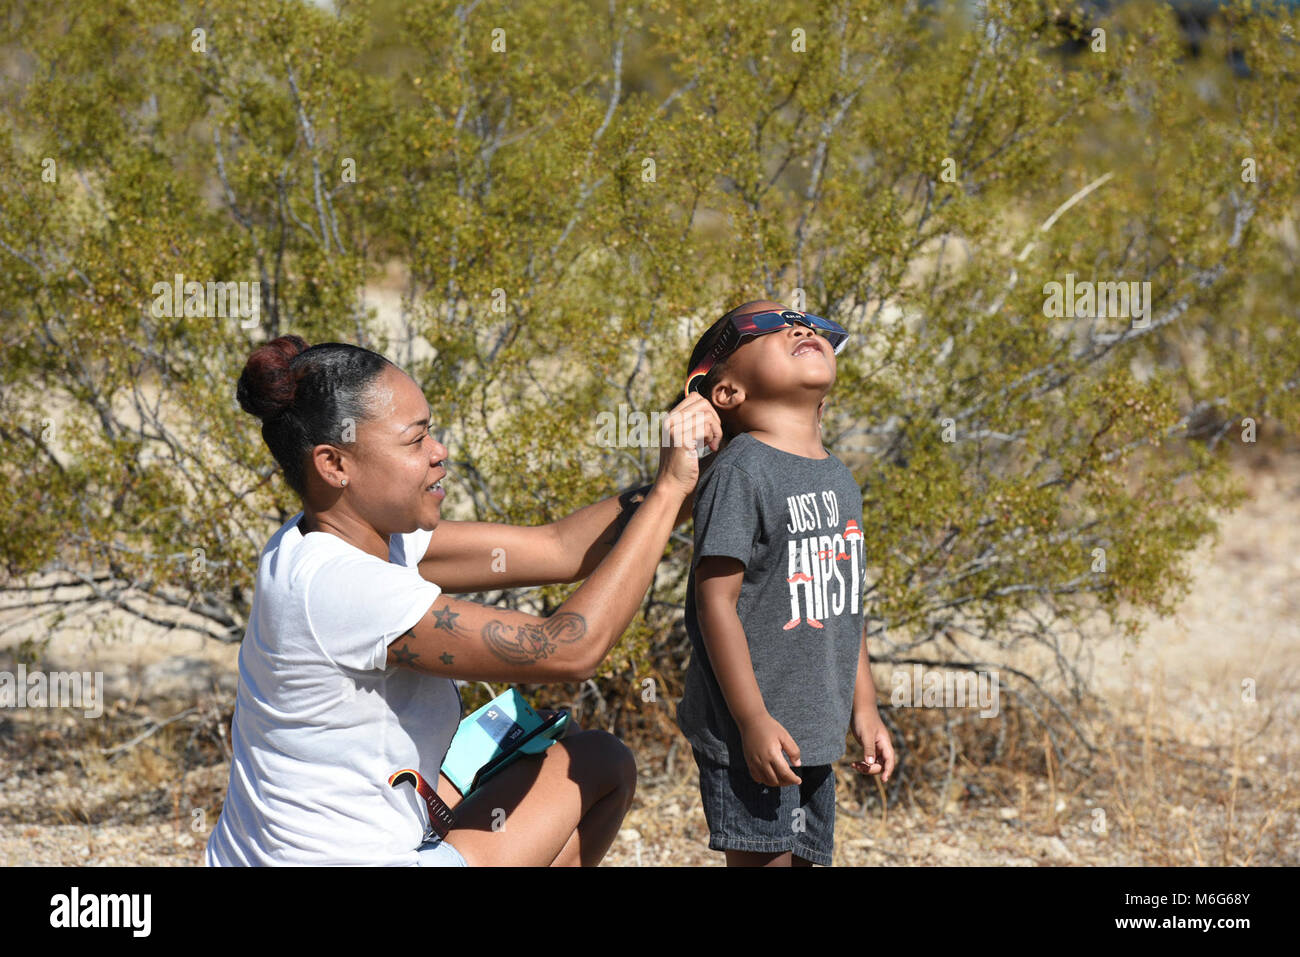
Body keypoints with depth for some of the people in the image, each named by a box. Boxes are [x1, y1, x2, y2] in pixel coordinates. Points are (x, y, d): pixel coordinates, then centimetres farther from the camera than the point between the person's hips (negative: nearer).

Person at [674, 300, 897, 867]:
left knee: (802, 858, 11)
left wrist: (863, 708, 17)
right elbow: (716, 602, -17)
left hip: (815, 734, 8)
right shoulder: (741, 472, -13)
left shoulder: (838, 479, 12)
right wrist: (754, 722, -19)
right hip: (752, 735, -8)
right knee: (762, 861, -6)